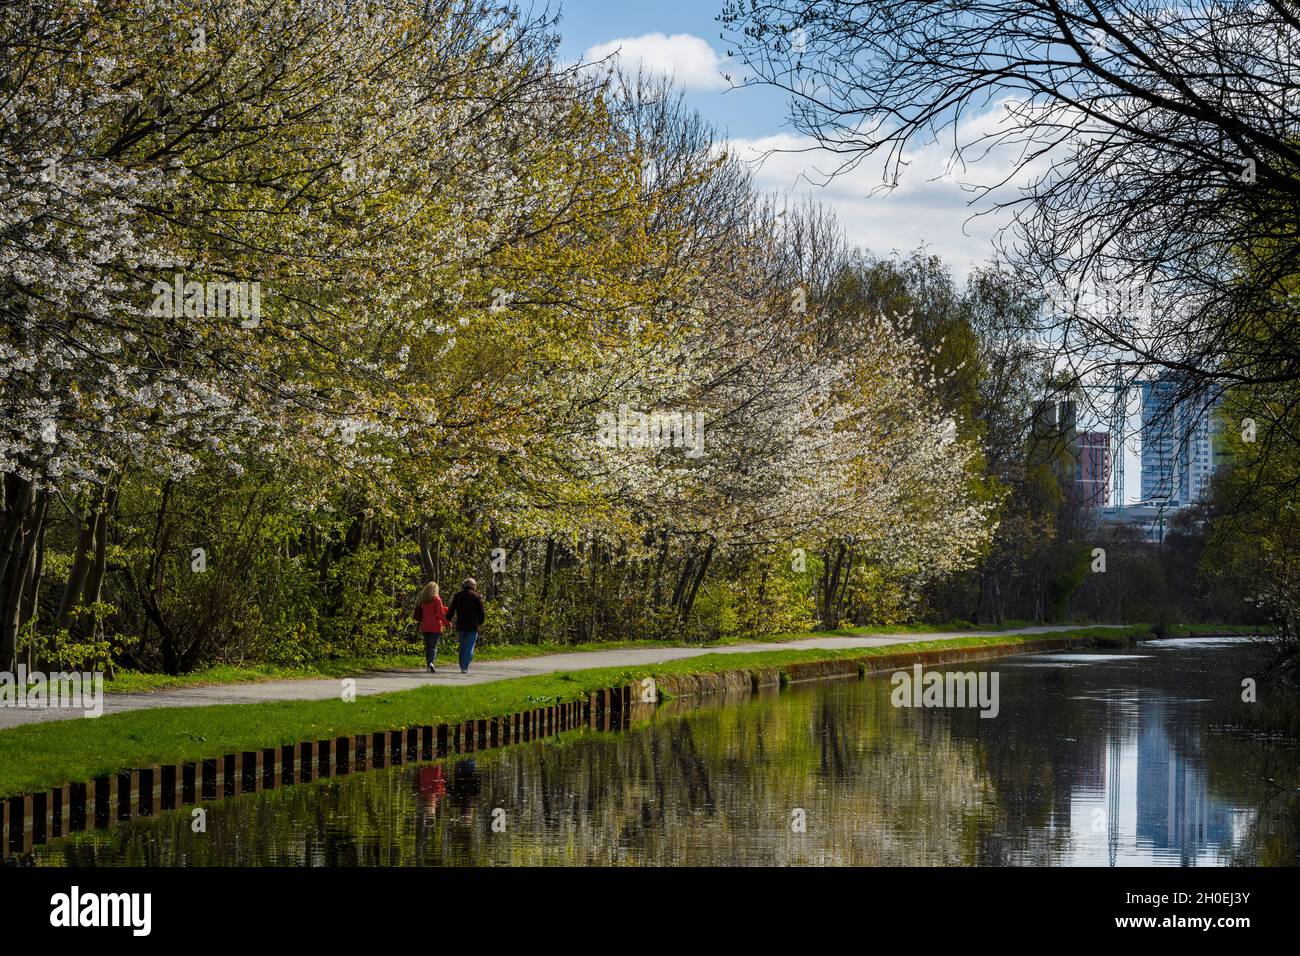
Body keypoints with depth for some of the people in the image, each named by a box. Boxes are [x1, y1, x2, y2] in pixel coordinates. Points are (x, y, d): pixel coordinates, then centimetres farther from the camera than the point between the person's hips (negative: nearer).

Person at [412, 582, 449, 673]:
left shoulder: (423, 600, 8)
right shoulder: (436, 599, -7)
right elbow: (441, 613, -9)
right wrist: (447, 623, 1)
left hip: (425, 627, 4)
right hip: (435, 627, -4)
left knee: (427, 646, 10)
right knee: (434, 646, -5)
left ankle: (428, 666, 9)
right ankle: (431, 662, -26)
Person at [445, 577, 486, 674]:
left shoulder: (457, 595, 4)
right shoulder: (476, 596, -3)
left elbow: (451, 610, 5)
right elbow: (481, 611, 0)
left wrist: (448, 620, 19)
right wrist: (481, 622, 16)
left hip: (460, 626, 3)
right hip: (473, 626, -3)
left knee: (462, 647, 15)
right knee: (469, 647, -1)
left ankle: (462, 666, 15)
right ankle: (465, 667, -10)